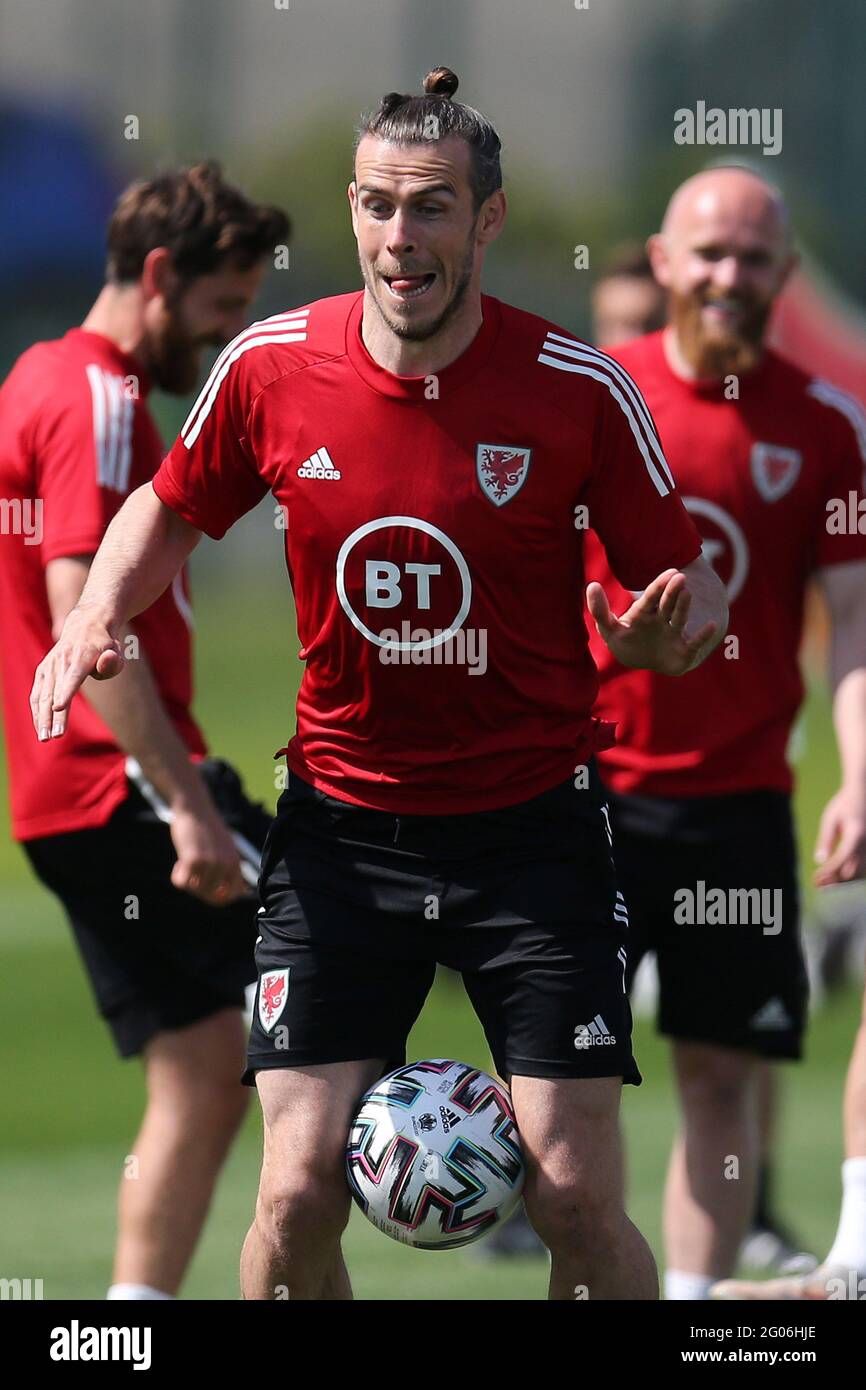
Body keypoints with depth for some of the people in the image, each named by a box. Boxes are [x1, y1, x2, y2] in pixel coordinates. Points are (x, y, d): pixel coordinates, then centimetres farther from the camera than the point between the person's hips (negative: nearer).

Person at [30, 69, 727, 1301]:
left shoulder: (579, 390, -10)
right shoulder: (271, 368, -5)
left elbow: (686, 577, -1)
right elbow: (172, 510, 14)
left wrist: (673, 625, -24)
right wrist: (96, 617, -4)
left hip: (530, 822, -1)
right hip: (341, 826, 1)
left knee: (578, 1203, -9)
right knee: (297, 1199, -7)